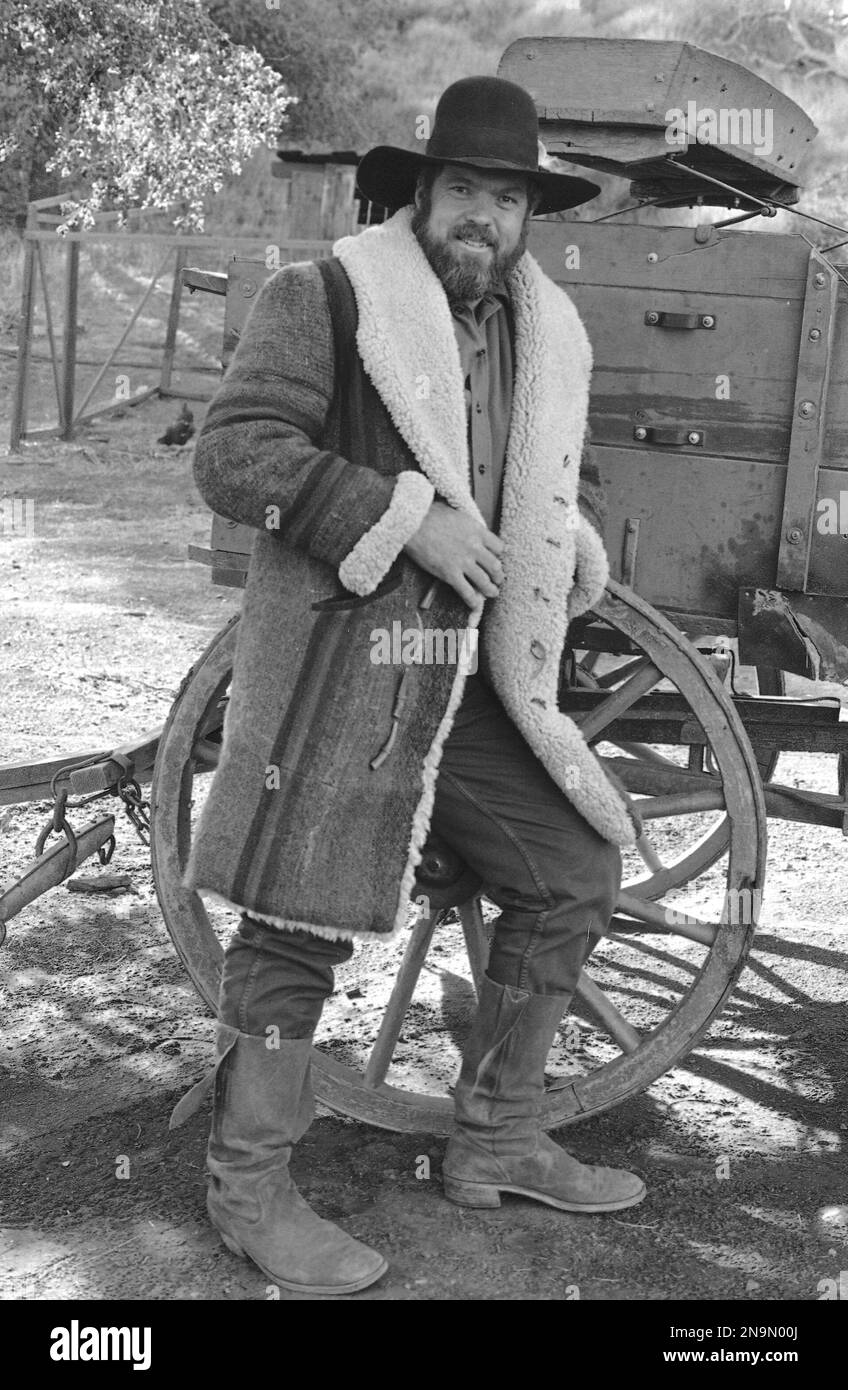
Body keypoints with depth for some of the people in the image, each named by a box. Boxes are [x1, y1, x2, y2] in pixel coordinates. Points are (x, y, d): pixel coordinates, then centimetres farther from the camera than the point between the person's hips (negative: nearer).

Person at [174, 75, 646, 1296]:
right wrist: (406, 518, -21)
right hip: (342, 663, -7)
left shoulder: (545, 333, 16)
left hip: (477, 673, 8)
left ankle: (496, 1142, 28)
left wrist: (574, 545, 6)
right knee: (301, 921, -4)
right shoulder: (325, 297, -5)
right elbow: (234, 451, -15)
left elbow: (563, 477, 29)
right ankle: (249, 1191, 15)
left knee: (574, 875, 11)